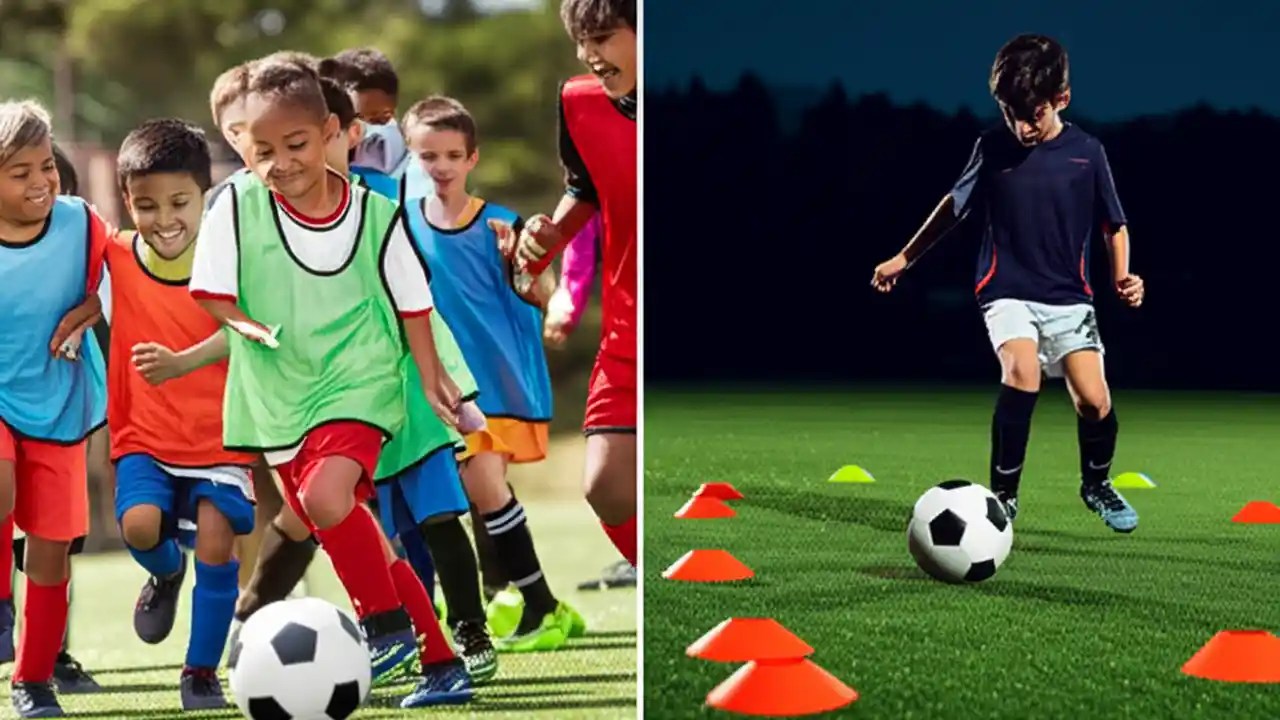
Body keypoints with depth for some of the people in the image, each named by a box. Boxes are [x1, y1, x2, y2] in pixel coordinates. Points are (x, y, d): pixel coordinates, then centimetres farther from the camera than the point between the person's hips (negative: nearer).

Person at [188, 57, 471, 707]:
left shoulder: (375, 214, -7)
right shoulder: (236, 206, -8)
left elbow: (409, 301, 3)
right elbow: (211, 289, -2)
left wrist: (430, 375, 2)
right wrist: (245, 323, -18)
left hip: (358, 381, -3)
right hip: (278, 397, 3)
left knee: (324, 495, -29)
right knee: (350, 533, 7)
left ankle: (388, 624, -10)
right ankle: (438, 662, 18)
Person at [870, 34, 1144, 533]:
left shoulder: (1086, 152, -3)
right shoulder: (993, 148, -2)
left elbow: (1113, 225, 8)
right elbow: (956, 205, 12)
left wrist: (1121, 276, -8)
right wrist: (903, 259, 15)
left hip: (1069, 296, 1)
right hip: (1008, 292, -1)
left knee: (1094, 400, -11)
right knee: (1022, 374, -28)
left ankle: (1097, 484, 21)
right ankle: (1004, 494, -14)